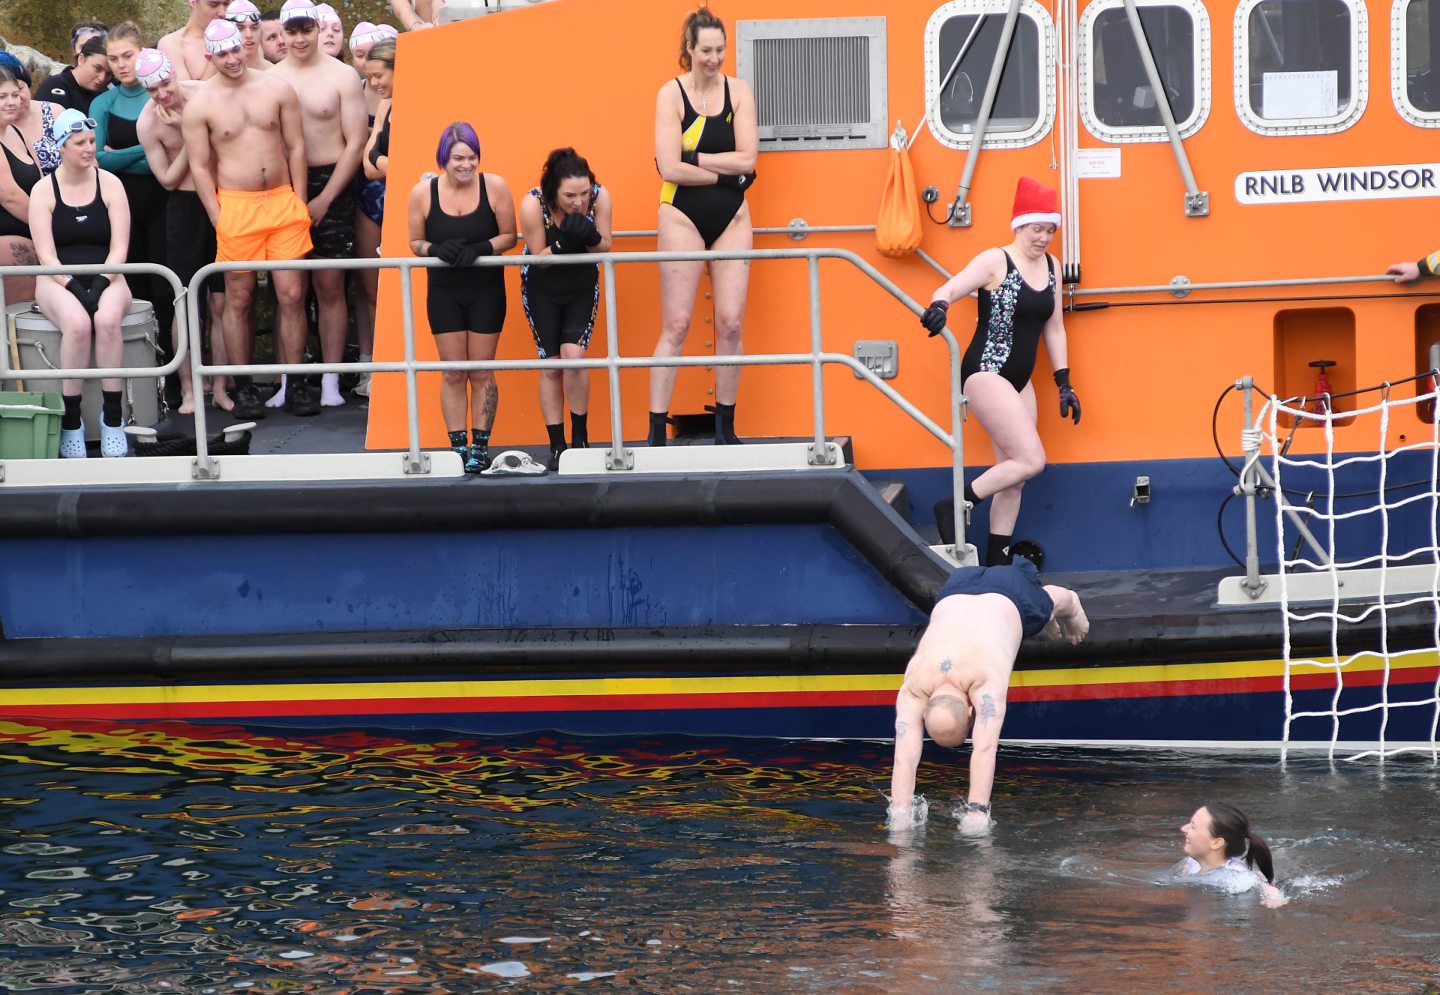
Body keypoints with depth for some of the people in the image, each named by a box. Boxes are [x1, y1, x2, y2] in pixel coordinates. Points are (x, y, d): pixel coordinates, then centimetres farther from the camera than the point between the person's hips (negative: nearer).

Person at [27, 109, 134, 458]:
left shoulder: (109, 184, 5)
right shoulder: (43, 191, 2)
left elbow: (119, 247, -1)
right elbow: (46, 253, -5)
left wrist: (102, 284, -16)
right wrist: (73, 287, -19)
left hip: (105, 278, 1)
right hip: (59, 282, -1)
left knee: (107, 320, -35)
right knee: (77, 324, -35)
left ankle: (112, 417, -29)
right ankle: (71, 421, -28)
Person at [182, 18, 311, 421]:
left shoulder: (277, 88, 4)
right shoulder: (200, 105, -1)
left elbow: (296, 146, 7)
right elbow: (199, 166, 0)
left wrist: (299, 202, 2)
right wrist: (218, 218, -6)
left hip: (285, 202, 2)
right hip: (237, 206, -2)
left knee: (292, 295, -1)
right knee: (239, 299, 2)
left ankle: (296, 384, 5)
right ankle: (243, 388, 9)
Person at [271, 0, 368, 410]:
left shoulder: (342, 77, 0)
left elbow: (356, 142, -2)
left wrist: (324, 199, -7)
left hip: (331, 187, -2)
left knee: (329, 285, -2)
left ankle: (331, 381, 3)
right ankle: (289, 380, 3)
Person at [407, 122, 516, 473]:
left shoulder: (494, 187, -12)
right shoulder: (423, 192, -9)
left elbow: (508, 236, -5)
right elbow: (416, 242, 0)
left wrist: (480, 249, -22)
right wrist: (437, 249, -21)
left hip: (486, 291, -1)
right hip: (444, 293, 1)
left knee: (481, 373, 4)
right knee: (453, 374, 5)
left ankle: (481, 446, 12)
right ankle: (458, 446, 11)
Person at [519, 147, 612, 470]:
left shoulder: (600, 197, -23)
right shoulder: (533, 204, -28)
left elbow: (605, 250, -13)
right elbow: (539, 258, -19)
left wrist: (591, 237, -36)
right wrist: (564, 243, -38)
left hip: (582, 287, 1)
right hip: (542, 289, -1)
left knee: (573, 356, -16)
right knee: (550, 367, 0)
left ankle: (580, 438, 1)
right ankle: (557, 447, 8)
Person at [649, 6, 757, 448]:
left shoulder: (739, 91, 1)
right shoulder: (672, 94, -7)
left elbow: (747, 158, -9)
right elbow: (670, 168, -16)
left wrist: (694, 157, -14)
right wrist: (727, 174, -13)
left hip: (732, 219, 3)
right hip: (683, 217, -3)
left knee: (730, 324, 1)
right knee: (676, 326, -5)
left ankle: (725, 428, 10)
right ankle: (656, 433, -3)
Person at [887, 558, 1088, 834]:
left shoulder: (987, 679, -48)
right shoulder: (913, 688, -39)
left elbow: (985, 749, -54)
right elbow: (905, 756, -44)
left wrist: (977, 810, -60)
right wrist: (899, 814, -54)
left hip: (1008, 597, -2)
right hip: (954, 597, 3)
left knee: (1043, 604, 33)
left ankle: (1069, 602, 66)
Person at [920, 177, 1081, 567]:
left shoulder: (1051, 267, 10)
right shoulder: (995, 261, -11)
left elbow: (1054, 328, 16)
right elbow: (949, 290, -22)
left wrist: (1064, 383, 14)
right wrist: (939, 306, -45)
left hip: (1019, 379, 8)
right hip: (986, 373, -8)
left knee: (1013, 476, 8)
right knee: (1031, 460, -17)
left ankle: (996, 562, 15)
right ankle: (956, 507, -4)